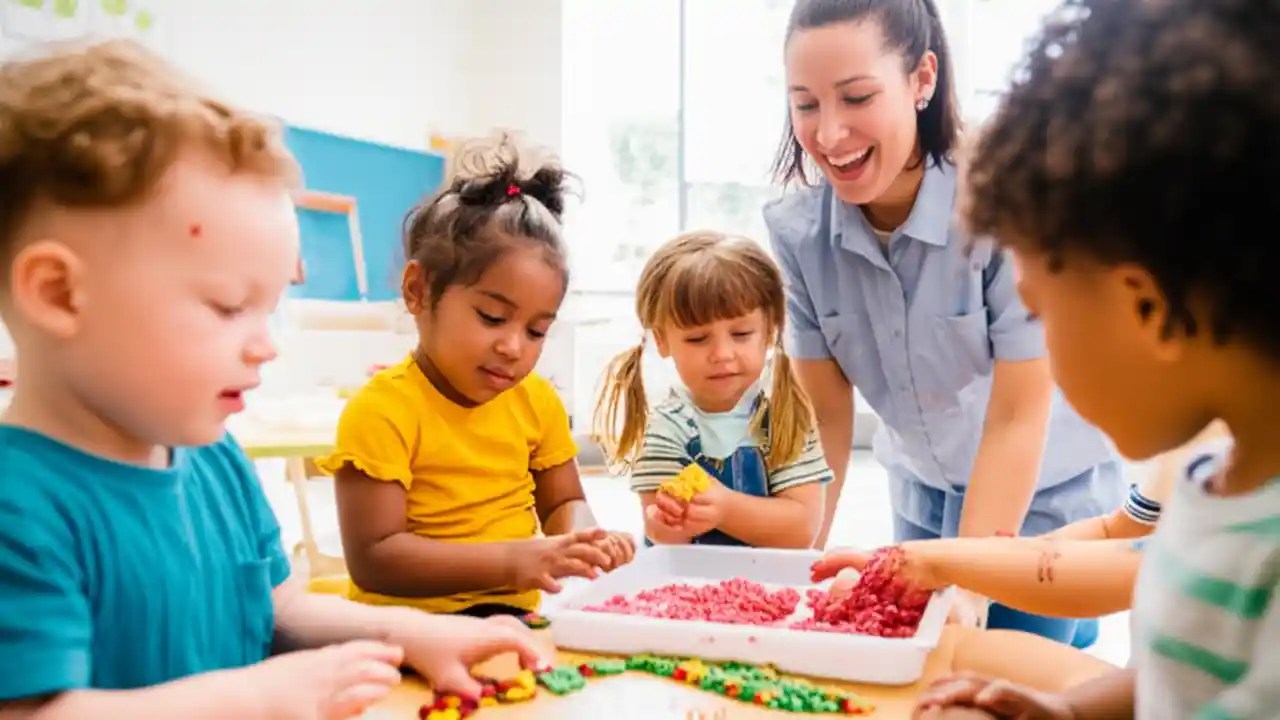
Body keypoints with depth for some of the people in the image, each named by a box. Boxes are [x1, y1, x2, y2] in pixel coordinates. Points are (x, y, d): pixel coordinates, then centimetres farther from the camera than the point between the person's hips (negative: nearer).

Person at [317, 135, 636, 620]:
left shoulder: (538, 401, 5)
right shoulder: (381, 410, -14)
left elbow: (563, 502, 17)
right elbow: (372, 559, -18)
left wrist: (581, 537, -7)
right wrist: (511, 561, -24)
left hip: (513, 619, 7)